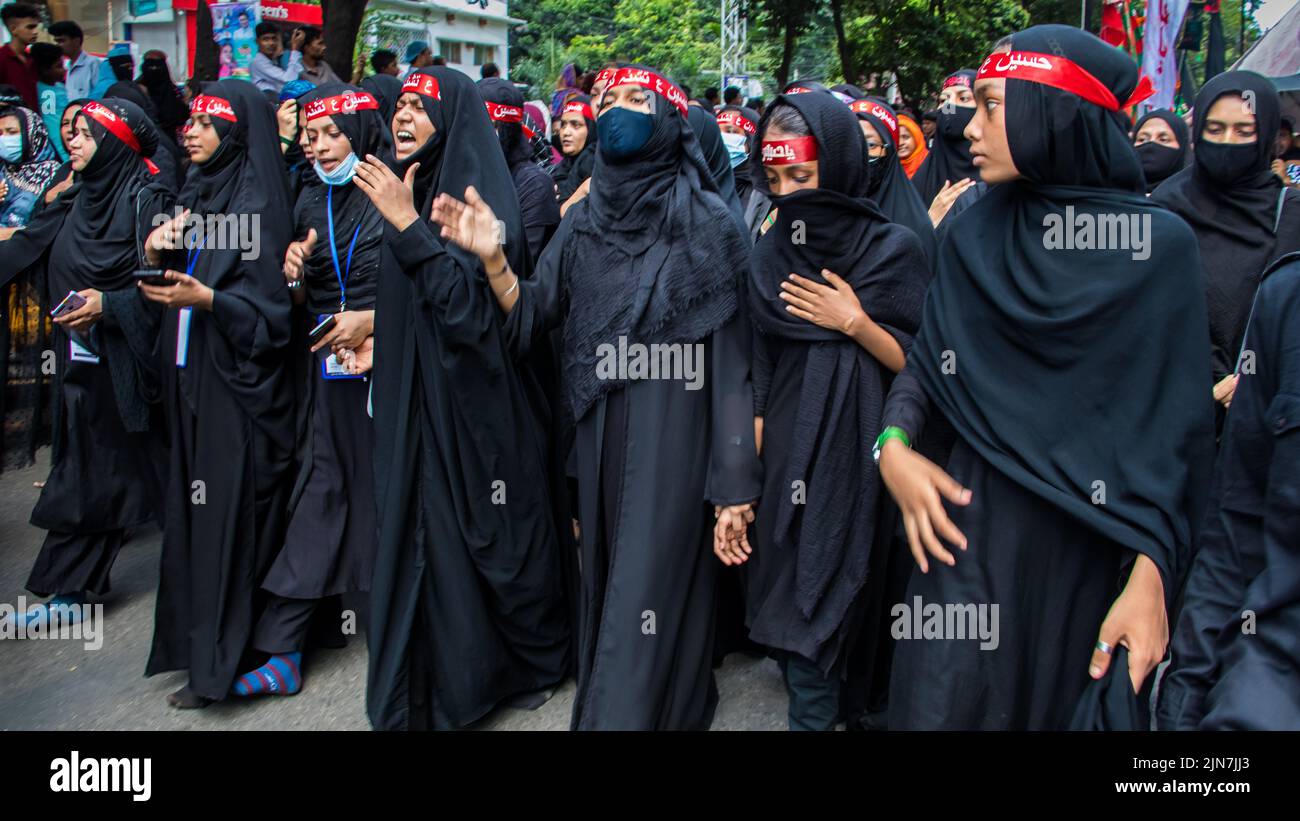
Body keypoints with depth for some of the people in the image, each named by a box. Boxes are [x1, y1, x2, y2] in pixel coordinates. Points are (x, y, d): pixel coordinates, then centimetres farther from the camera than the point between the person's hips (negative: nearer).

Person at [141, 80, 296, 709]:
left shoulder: (258, 202, -9)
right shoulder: (196, 191, 14)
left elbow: (269, 305, -13)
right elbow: (172, 276, 17)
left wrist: (204, 297, -27)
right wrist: (156, 251, -3)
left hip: (237, 382, -8)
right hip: (191, 377, 8)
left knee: (228, 512, -4)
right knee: (193, 509, 11)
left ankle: (219, 662, 5)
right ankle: (196, 639, 24)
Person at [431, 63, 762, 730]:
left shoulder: (706, 222, -6)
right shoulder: (583, 220, 9)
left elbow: (734, 351, -8)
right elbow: (533, 317, 3)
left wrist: (736, 479, -12)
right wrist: (493, 260, -16)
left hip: (674, 433, -5)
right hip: (598, 432, 5)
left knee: (650, 589, -3)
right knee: (605, 580, 16)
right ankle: (605, 696, 35)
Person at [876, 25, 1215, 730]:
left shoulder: (1160, 245, -7)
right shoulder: (972, 237, 3)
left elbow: (1176, 424, -8)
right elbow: (926, 358, 7)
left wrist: (1151, 575, -15)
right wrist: (894, 445, -13)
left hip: (1099, 536, -2)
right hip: (976, 519, 2)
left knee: (1081, 704, 12)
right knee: (945, 700, 3)